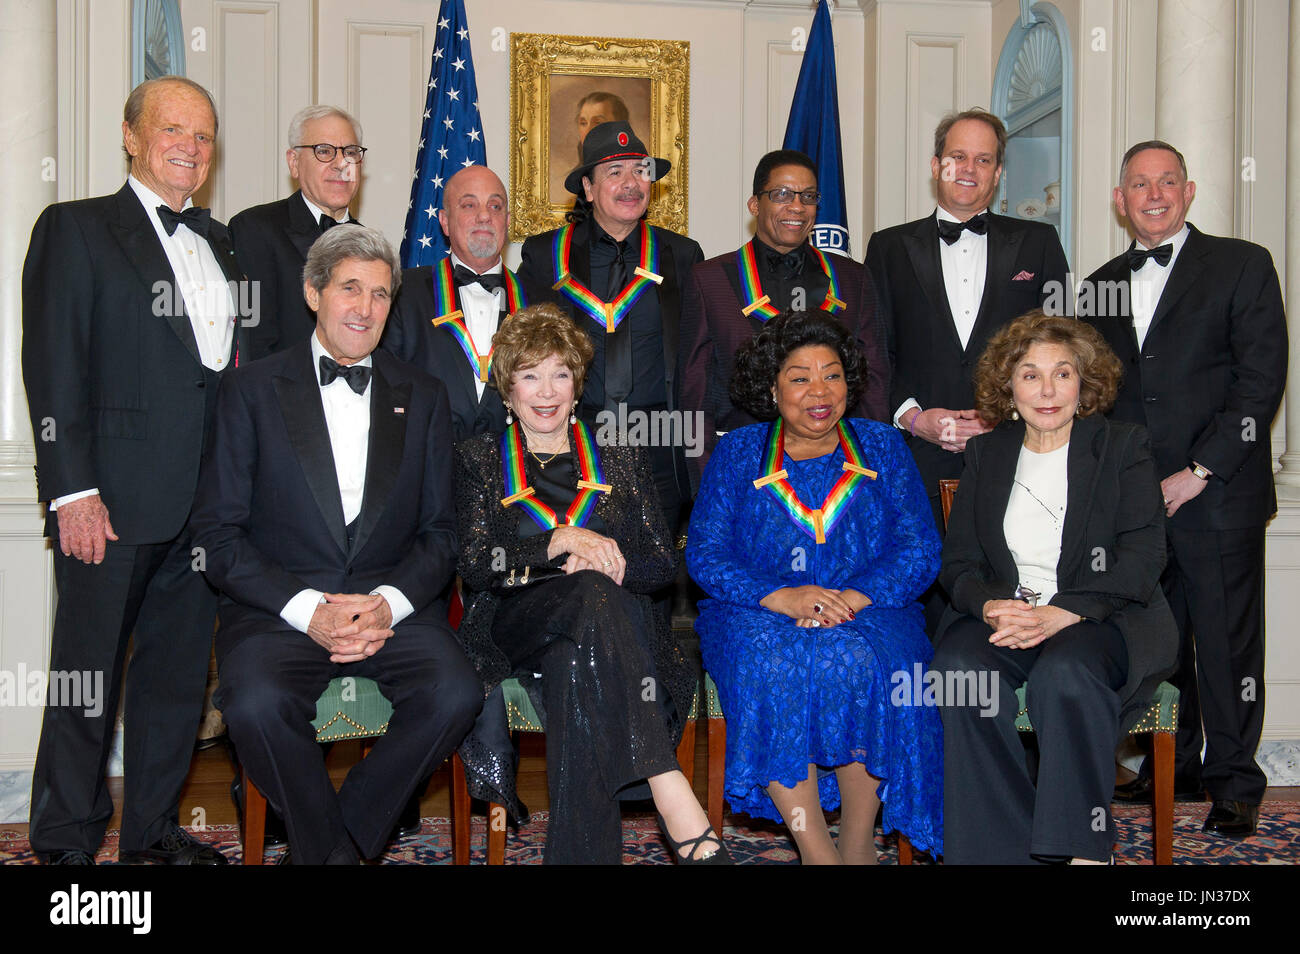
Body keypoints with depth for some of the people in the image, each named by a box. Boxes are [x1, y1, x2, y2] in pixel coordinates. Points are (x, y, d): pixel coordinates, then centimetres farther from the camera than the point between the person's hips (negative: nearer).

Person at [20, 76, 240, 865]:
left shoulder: (221, 243, 17)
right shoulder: (76, 229, 0)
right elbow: (53, 365, -7)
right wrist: (73, 490, -14)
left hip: (204, 499, 6)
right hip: (113, 501, -5)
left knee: (181, 668, 11)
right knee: (88, 673, 2)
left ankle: (154, 827, 24)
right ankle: (66, 841, 15)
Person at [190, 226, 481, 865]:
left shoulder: (422, 397, 14)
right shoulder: (254, 390, 5)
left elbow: (441, 531, 11)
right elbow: (218, 532, -1)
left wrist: (388, 602, -9)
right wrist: (308, 609, -14)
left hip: (393, 607, 2)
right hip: (280, 607, -2)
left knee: (455, 693, -27)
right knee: (257, 704, -33)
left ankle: (342, 836, -5)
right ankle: (332, 850, -6)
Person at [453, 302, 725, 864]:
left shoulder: (621, 463, 22)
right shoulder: (479, 461, 17)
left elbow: (663, 564, 13)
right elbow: (475, 566, 2)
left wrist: (607, 559, -10)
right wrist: (561, 542, -14)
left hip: (600, 627, 2)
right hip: (513, 627, -2)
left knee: (576, 665, -39)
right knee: (592, 595, -38)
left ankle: (580, 851, -43)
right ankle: (675, 803, -52)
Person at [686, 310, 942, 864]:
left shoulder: (882, 447, 12)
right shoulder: (737, 454, 11)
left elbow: (920, 549, 3)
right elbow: (704, 553, 1)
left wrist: (854, 598, -16)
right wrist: (780, 597, -17)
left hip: (866, 612, 0)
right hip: (759, 612, 0)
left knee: (859, 659, -34)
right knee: (769, 660, -34)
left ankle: (858, 842, -22)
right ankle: (815, 850, -30)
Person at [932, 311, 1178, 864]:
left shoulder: (1123, 447, 5)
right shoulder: (987, 452, 14)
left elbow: (1142, 558, -6)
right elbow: (958, 560, 10)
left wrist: (1061, 612, -21)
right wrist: (990, 605, -14)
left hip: (1101, 617, -3)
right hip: (1004, 613, 3)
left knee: (1064, 672, -36)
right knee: (959, 666, -30)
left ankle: (1085, 847, -23)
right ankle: (1003, 848, -23)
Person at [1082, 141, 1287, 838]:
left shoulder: (1241, 265, 1)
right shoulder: (1102, 285, 16)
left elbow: (1262, 380, -6)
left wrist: (1198, 472, -12)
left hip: (1217, 495, -4)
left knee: (1226, 644, 1)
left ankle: (1234, 783, 14)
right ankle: (1174, 768, 23)